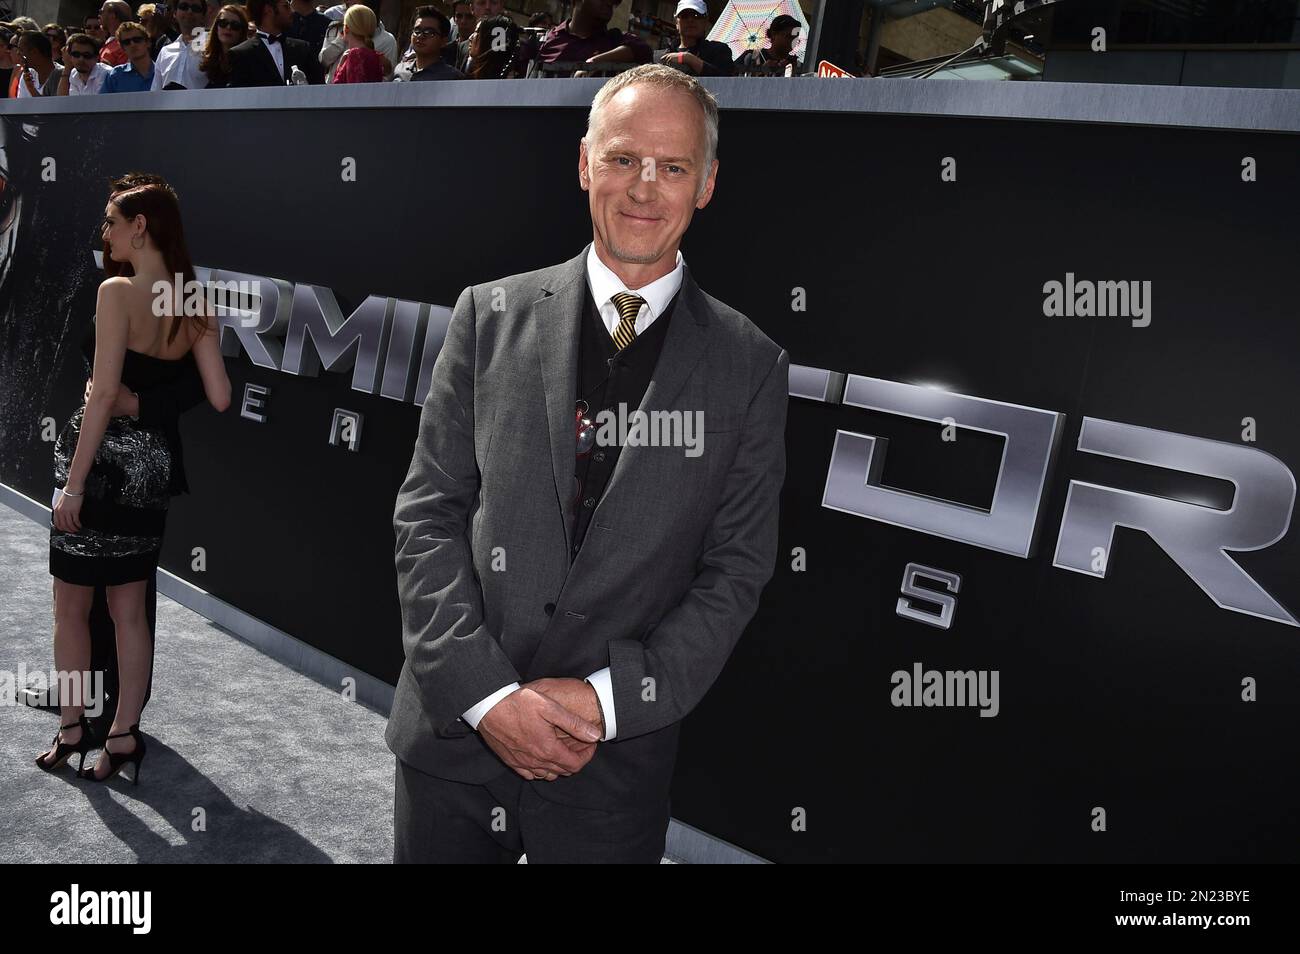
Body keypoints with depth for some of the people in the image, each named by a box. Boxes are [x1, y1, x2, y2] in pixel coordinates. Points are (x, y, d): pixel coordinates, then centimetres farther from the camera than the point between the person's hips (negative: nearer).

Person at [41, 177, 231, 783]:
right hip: (154, 458, 6)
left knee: (70, 605, 10)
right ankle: (123, 737, 20)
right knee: (129, 609, 14)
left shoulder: (118, 291, -14)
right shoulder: (194, 306, 4)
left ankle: (72, 731, 22)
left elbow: (104, 394, -18)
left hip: (103, 454, -6)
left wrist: (73, 483, -15)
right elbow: (220, 400, 0)